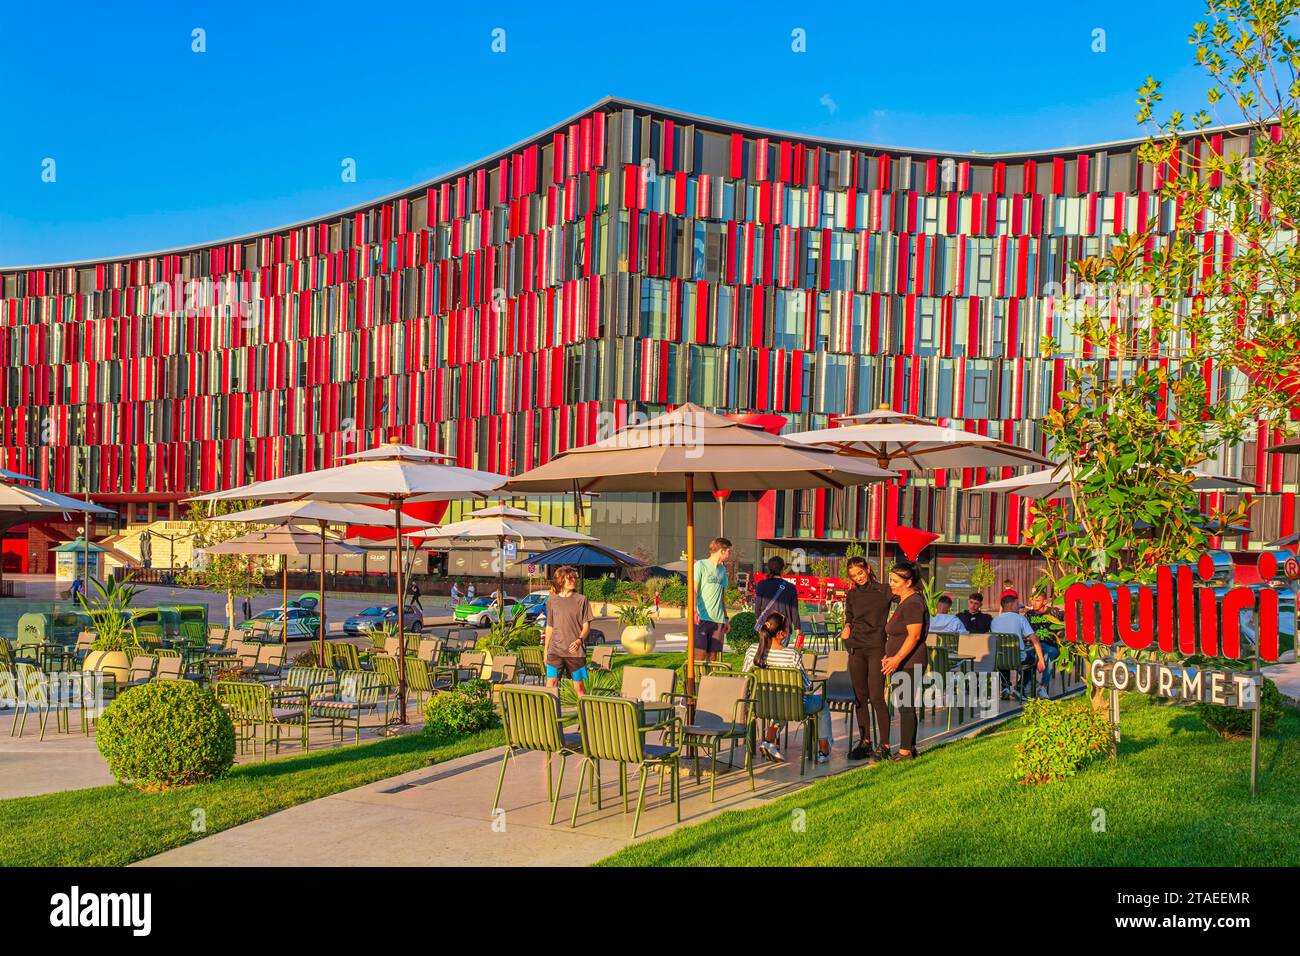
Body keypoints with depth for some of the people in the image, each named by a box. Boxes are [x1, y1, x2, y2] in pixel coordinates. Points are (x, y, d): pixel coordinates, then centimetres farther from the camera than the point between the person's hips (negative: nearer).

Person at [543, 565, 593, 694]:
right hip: (555, 650, 1)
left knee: (579, 685, 5)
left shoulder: (581, 599, 2)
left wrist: (580, 640, -19)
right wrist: (546, 650, 14)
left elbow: (586, 625, 0)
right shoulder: (552, 600, 9)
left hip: (575, 650, -1)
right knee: (551, 683, -7)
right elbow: (549, 627, 15)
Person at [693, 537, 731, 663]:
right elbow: (693, 590, -10)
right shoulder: (700, 565, -1)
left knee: (713, 656, 4)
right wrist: (694, 610, -24)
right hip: (701, 618, -6)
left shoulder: (723, 569, 18)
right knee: (700, 654, -11)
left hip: (718, 620, 6)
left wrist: (726, 618, 20)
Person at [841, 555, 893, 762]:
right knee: (860, 697, 8)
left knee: (876, 697, -10)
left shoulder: (883, 591, -2)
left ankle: (884, 745, -4)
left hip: (876, 648, -5)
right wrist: (847, 627, 5)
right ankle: (864, 741, 18)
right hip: (856, 649, 5)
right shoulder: (852, 594, 11)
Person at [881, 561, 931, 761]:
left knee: (906, 706, -5)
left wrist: (897, 658, -26)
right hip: (902, 664, 10)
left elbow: (914, 635, -23)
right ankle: (910, 747, 21)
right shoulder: (904, 602, 18)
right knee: (906, 706, 14)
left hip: (909, 663, -10)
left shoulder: (913, 603, -15)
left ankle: (905, 750, -1)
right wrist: (889, 656, 15)